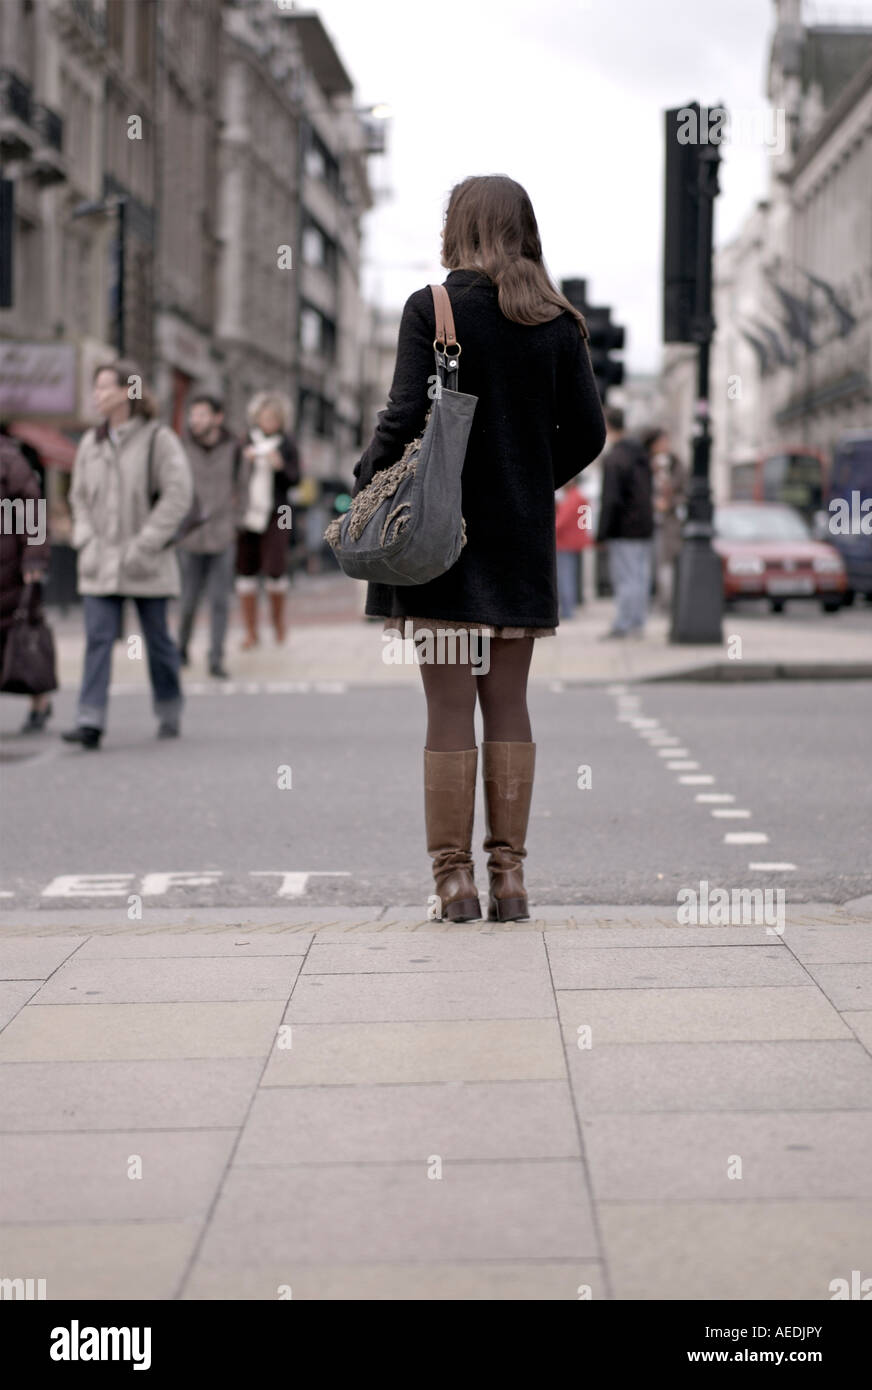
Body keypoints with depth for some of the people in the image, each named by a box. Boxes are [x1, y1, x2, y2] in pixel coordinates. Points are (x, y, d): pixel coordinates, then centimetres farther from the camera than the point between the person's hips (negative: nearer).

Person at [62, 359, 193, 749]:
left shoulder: (158, 439, -7)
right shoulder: (90, 443, 9)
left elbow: (178, 495, -11)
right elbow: (79, 497, 16)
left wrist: (144, 544, -15)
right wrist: (86, 540, 0)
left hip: (147, 565, -3)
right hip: (99, 563, 4)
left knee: (158, 640, 8)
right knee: (97, 638, -7)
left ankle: (169, 714, 23)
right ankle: (90, 721, -12)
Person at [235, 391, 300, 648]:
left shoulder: (287, 442, 6)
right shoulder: (244, 440, 6)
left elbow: (295, 479, 5)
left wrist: (281, 466, -13)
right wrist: (243, 459, -13)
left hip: (274, 514, -1)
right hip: (244, 512, 1)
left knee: (275, 569, -11)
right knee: (245, 571, 1)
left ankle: (278, 622, 15)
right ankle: (251, 632, 9)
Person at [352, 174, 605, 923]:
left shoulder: (431, 308, -7)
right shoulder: (558, 321, 5)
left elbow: (406, 418, -13)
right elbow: (586, 433, 4)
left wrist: (368, 480, 1)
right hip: (523, 533, 4)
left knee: (450, 707, 0)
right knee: (509, 705, 9)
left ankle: (454, 878, 2)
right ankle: (509, 875, 9)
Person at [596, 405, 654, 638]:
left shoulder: (613, 459, -16)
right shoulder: (641, 454, 12)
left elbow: (611, 501, -20)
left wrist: (601, 534, -16)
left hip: (623, 529, -8)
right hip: (645, 525, 8)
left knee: (625, 577, -5)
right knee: (640, 576, 10)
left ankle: (624, 625, -3)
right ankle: (637, 624, 14)